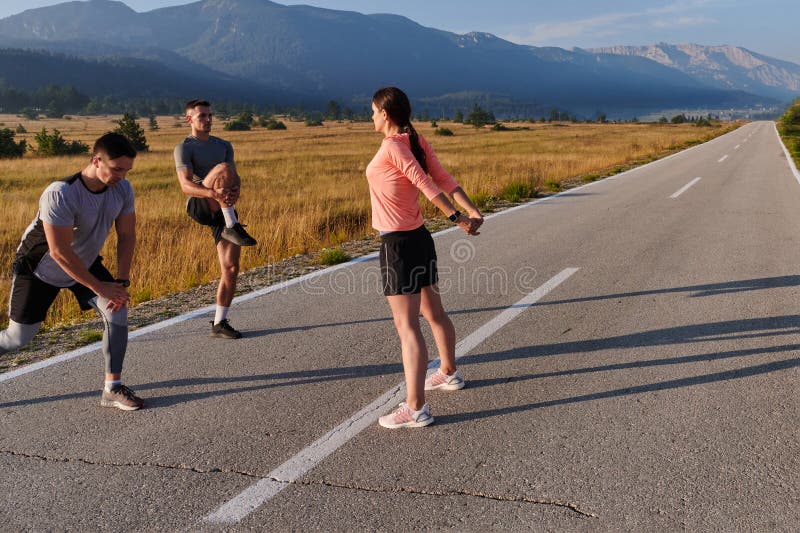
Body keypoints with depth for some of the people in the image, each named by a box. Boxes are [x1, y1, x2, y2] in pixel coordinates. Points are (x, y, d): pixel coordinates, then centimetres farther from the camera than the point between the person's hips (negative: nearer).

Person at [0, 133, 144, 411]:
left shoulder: (122, 189, -15)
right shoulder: (60, 194, -35)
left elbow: (127, 236, -6)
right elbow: (59, 252, -33)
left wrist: (122, 281, -15)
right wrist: (100, 287, -28)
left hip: (86, 263, 5)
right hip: (40, 270, -5)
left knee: (118, 310, -14)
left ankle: (113, 389, -4)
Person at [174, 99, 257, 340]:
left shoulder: (223, 145, 19)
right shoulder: (184, 148, 1)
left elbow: (236, 179, 6)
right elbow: (186, 185, -15)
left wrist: (235, 191, -20)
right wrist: (213, 194, -34)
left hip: (223, 211, 5)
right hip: (199, 207, -5)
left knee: (231, 269, -3)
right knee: (224, 169, -30)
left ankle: (219, 324, 6)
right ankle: (233, 227, -36)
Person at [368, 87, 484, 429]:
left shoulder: (392, 147, -17)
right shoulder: (417, 141, 5)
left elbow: (426, 185, -18)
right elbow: (444, 180, -2)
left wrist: (458, 219, -13)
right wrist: (473, 212, -9)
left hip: (398, 245, -9)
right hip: (420, 238, 9)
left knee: (407, 326, -8)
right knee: (434, 313, 23)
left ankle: (415, 408, -7)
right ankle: (448, 373, 42)